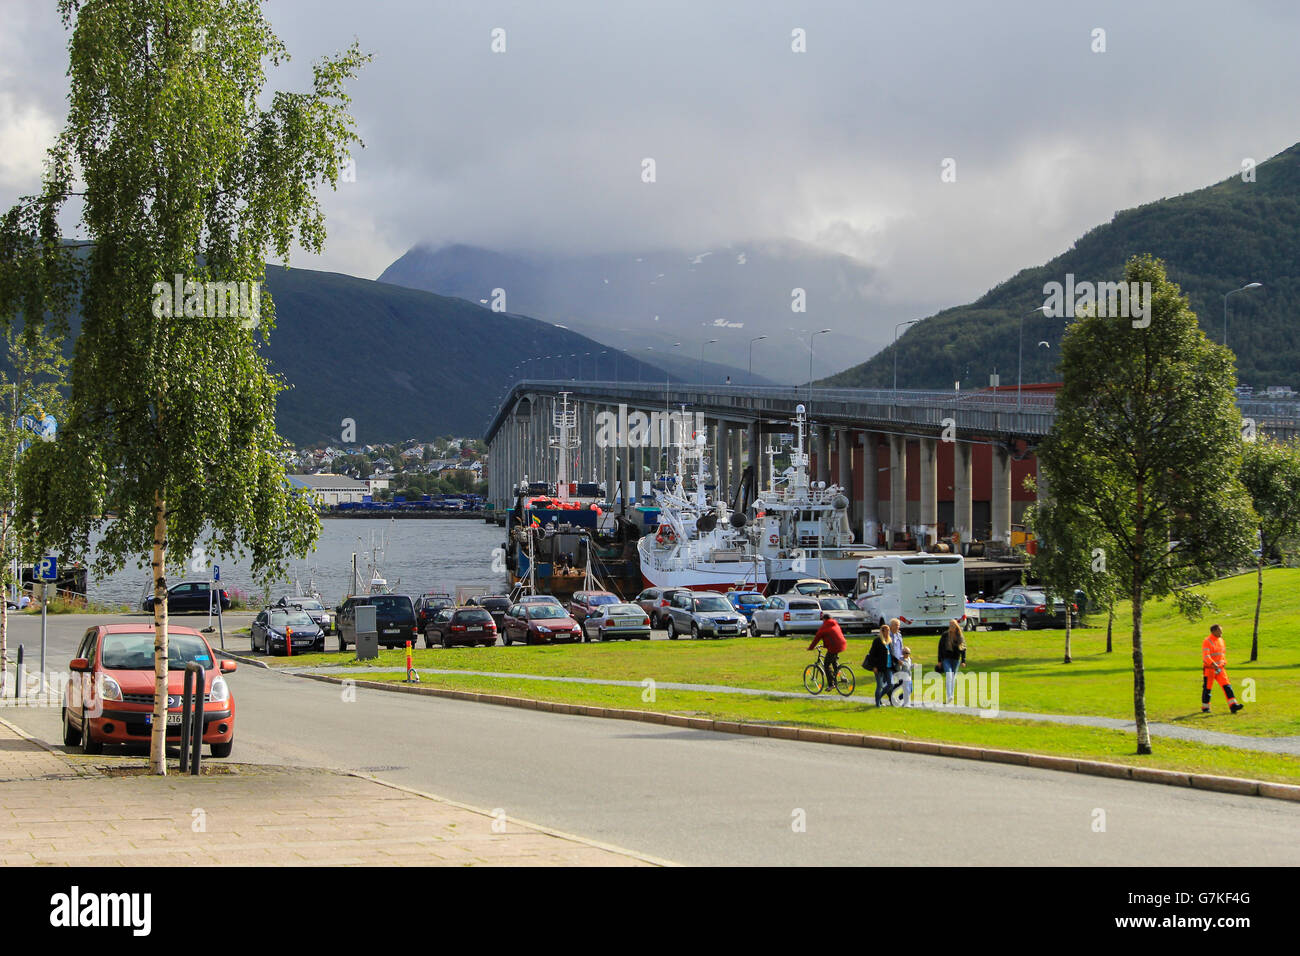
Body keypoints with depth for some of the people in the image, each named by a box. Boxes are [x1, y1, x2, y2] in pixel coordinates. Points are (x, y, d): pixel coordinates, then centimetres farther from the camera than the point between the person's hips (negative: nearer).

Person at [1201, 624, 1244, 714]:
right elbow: (1206, 656, -24)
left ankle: (1233, 705, -12)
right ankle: (1205, 708, 17)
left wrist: (1224, 663, 14)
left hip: (1220, 669, 6)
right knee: (1207, 689, 3)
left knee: (1227, 686, -6)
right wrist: (1213, 664, -35)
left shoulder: (1221, 640, 11)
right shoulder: (1207, 642, -12)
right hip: (1209, 669, -6)